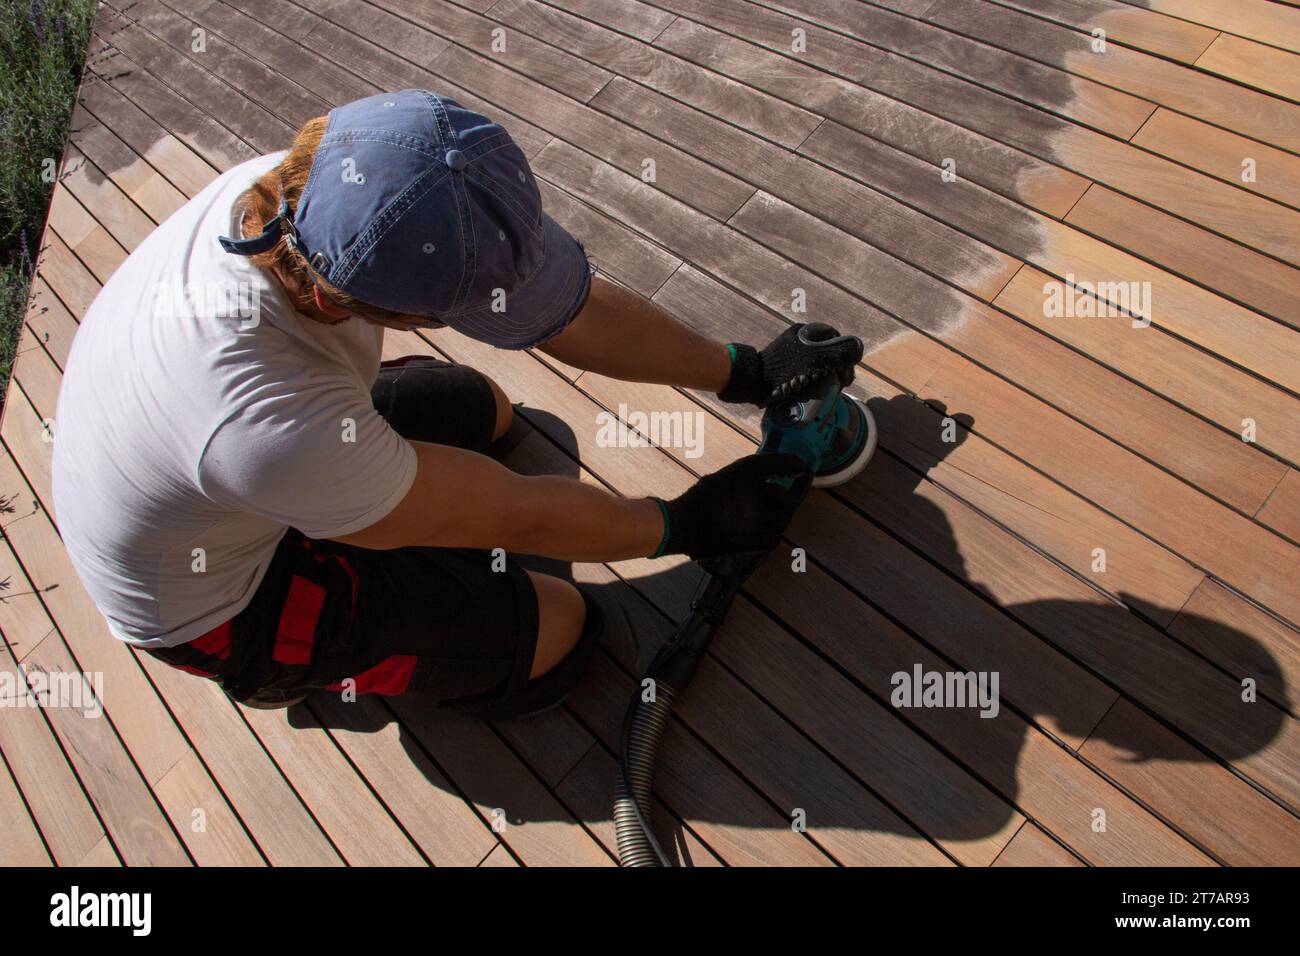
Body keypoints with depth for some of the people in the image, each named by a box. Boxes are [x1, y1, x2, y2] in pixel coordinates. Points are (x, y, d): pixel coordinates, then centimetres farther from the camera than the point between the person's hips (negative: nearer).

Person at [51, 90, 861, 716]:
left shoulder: (307, 190, -25)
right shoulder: (274, 429, -45)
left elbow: (573, 307, -18)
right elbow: (513, 515, -30)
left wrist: (747, 371, -10)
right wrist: (685, 526, -14)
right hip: (211, 600, -6)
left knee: (484, 407, 15)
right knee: (556, 631, -6)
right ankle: (278, 666, 7)